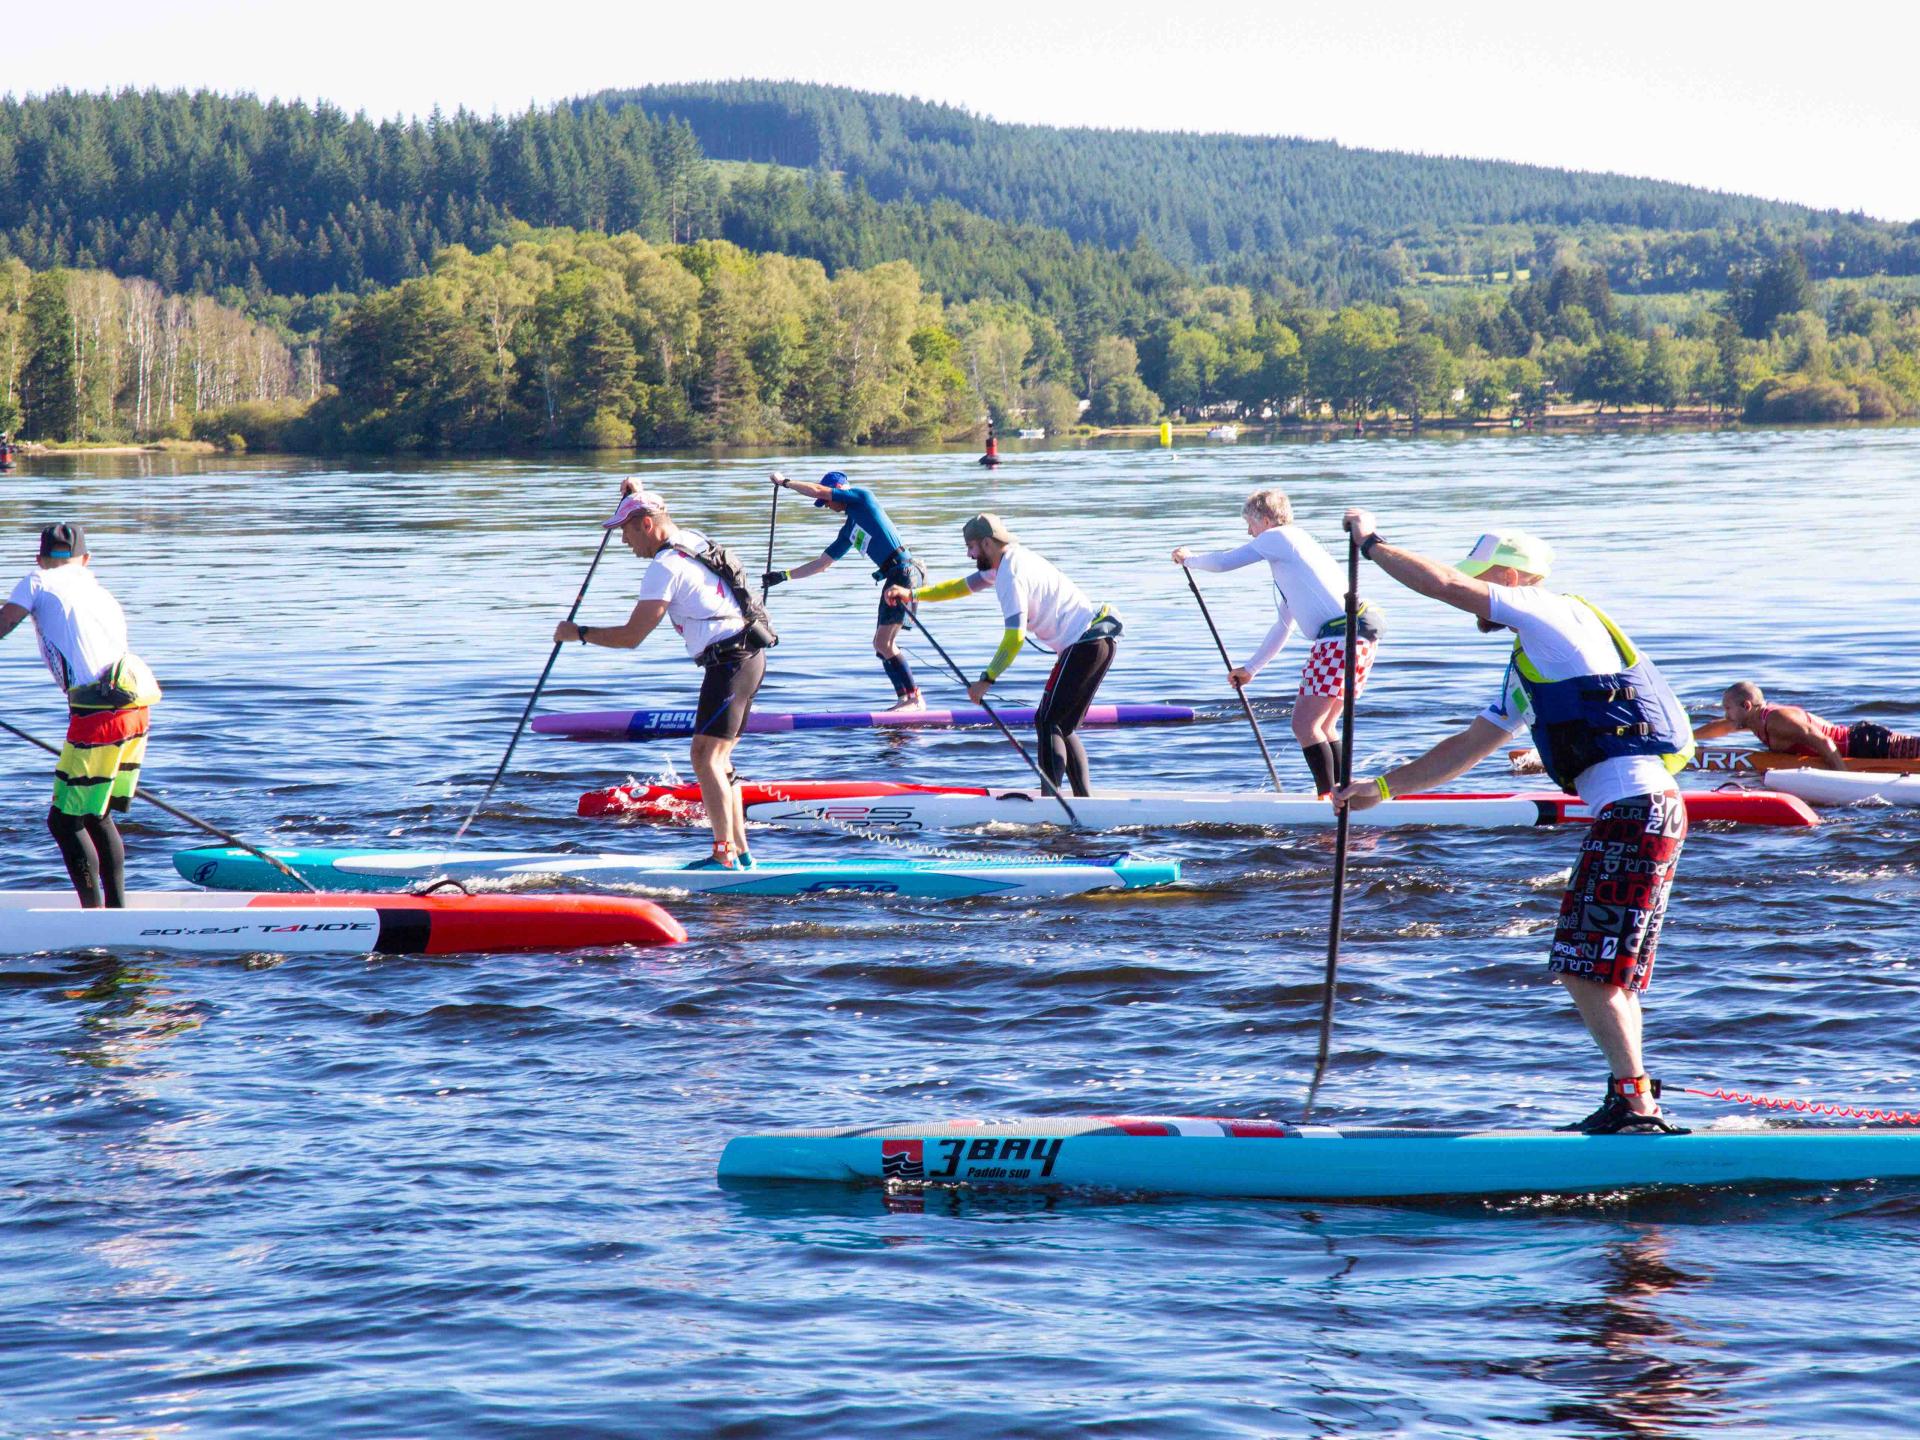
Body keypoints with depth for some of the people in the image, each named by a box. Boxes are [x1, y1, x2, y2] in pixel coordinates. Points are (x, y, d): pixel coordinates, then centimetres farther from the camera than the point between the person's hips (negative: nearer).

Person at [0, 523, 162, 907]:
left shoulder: (38, 582, 7)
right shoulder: (102, 594, 26)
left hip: (100, 712, -7)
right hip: (136, 706, 7)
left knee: (64, 822, 0)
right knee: (97, 817, 20)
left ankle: (96, 916, -3)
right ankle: (117, 911, 22)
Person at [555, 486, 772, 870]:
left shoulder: (665, 568, -14)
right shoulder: (694, 540, 15)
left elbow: (630, 636, -15)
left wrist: (579, 633, -2)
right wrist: (638, 497, 43)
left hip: (730, 661, -10)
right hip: (748, 655, 10)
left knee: (705, 755, -12)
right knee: (718, 757, 13)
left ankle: (725, 856, -17)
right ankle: (740, 851, 13)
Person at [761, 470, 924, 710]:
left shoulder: (862, 496, 1)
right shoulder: (848, 531, 23)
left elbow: (817, 491, -4)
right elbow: (821, 563, 28)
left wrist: (784, 482, 8)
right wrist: (784, 576, 27)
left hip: (902, 571, -10)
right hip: (892, 577, 10)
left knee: (884, 644, -12)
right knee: (882, 645, 9)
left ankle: (914, 699, -12)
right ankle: (905, 699, 8)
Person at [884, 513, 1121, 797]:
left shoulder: (1011, 576, -15)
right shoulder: (1009, 561, 17)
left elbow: (1015, 637, -21)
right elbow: (964, 585, 30)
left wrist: (986, 680, -17)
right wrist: (912, 595, 29)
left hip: (1085, 643, -10)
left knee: (1047, 722, -10)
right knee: (1062, 729, 13)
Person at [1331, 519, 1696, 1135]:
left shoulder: (1554, 615, -3)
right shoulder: (1528, 666, 25)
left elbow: (1445, 584, -9)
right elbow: (1468, 747, 30)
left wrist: (1373, 542, 3)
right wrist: (1383, 788, 28)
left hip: (1638, 809, -10)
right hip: (1630, 814, 10)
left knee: (1586, 968, -11)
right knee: (1609, 976, 13)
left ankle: (1637, 1107, -12)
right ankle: (1631, 1104, 17)